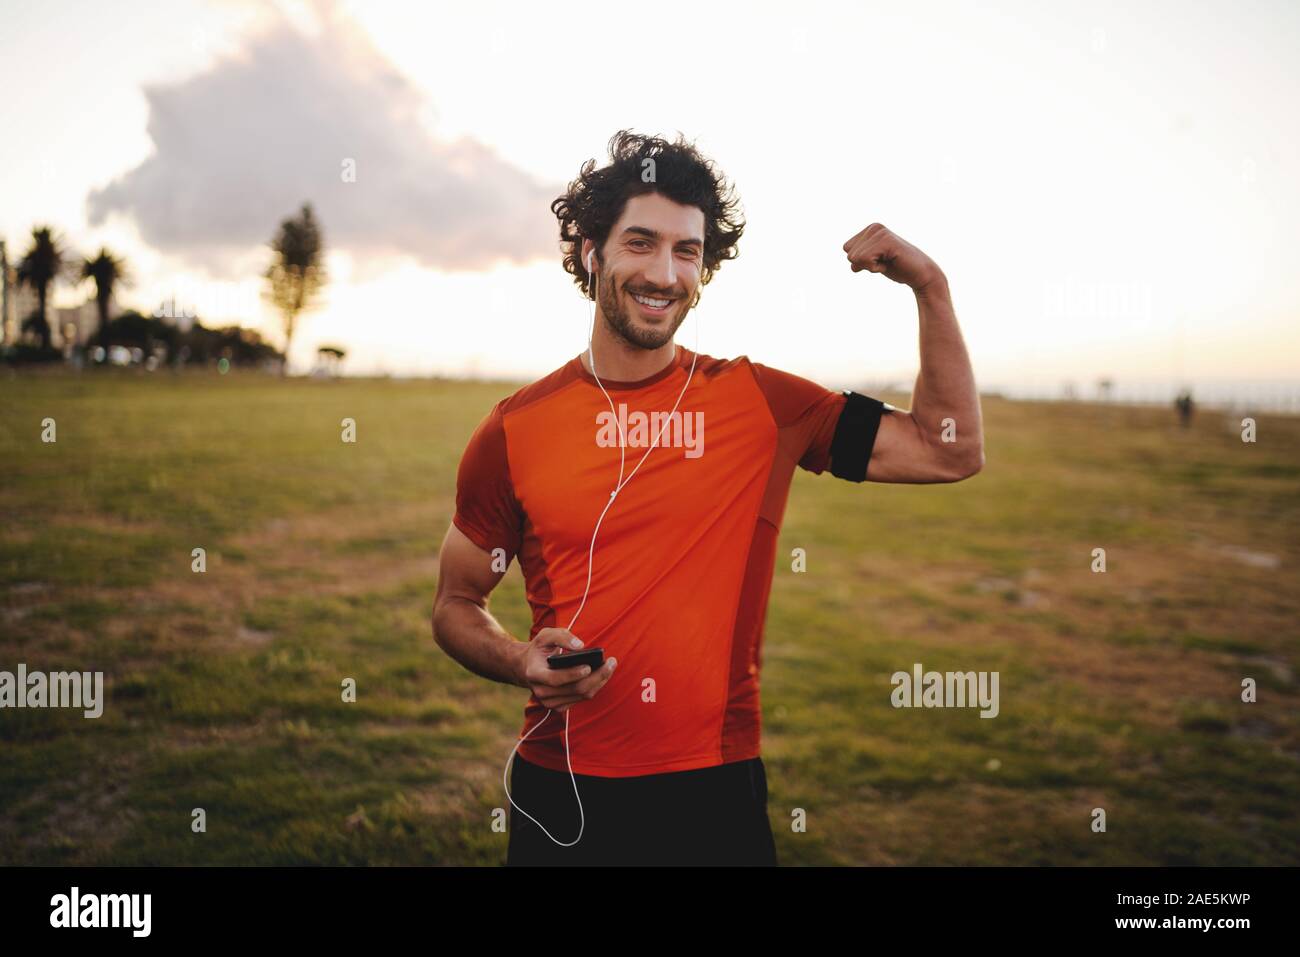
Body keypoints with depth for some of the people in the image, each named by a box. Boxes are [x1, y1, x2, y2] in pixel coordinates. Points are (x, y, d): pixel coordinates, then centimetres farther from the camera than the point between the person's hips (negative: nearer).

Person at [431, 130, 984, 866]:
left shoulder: (760, 404, -3)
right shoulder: (515, 429, -4)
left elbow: (950, 452, -2)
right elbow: (456, 604, 6)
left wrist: (930, 285, -7)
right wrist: (522, 661, -14)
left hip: (716, 792, 0)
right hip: (560, 793, 1)